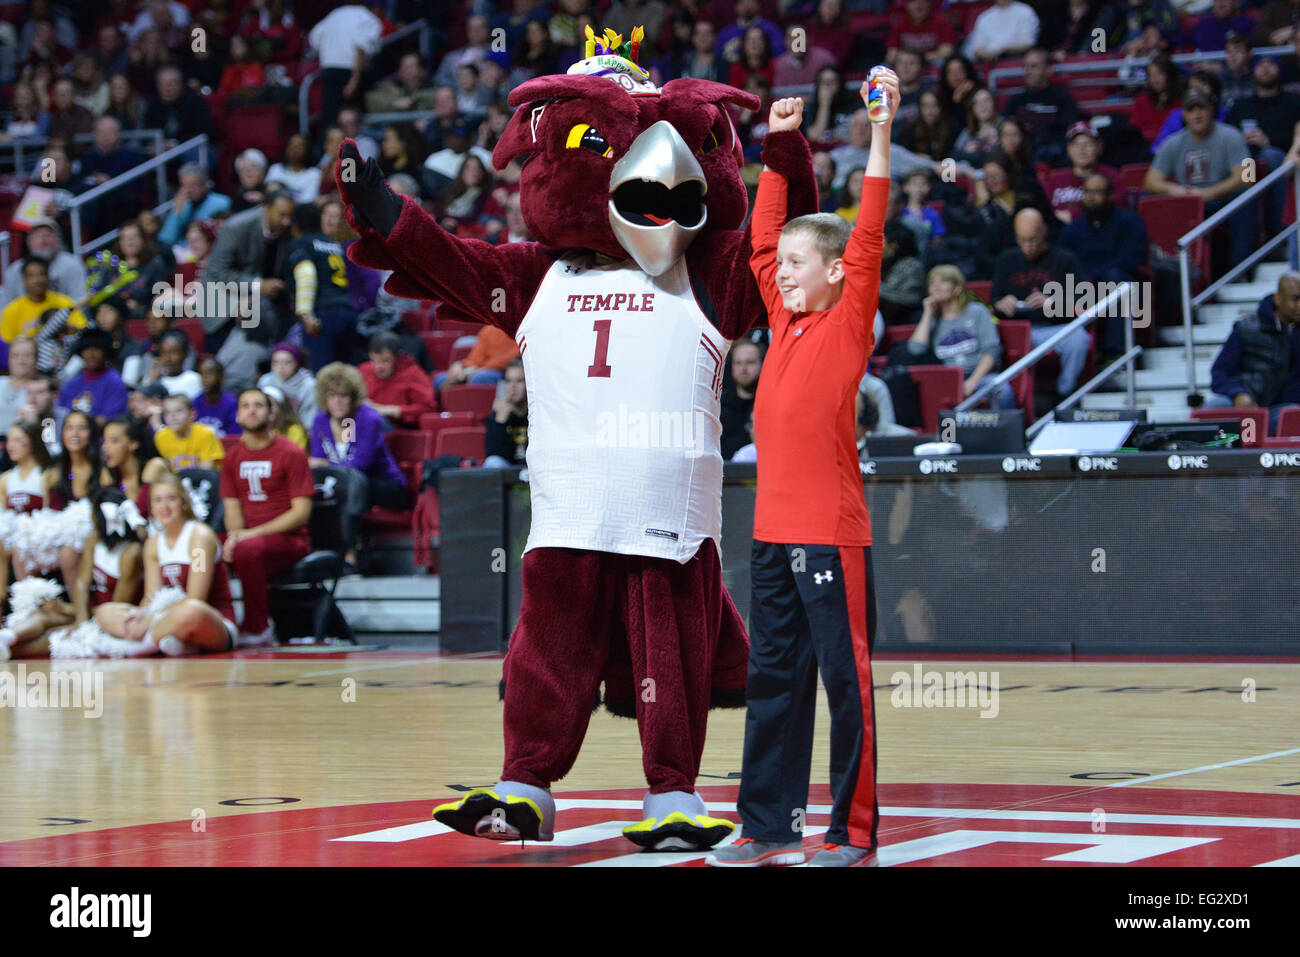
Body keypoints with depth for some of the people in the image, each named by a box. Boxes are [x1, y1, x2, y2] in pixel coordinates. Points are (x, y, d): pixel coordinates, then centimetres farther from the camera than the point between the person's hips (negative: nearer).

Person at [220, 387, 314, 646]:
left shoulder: (290, 453, -4)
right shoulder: (233, 457, 14)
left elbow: (301, 513, -10)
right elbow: (232, 508, 12)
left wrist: (253, 533, -18)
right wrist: (235, 534, -13)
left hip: (288, 539, -5)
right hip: (247, 535, 5)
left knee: (248, 549, -37)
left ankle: (258, 629, -22)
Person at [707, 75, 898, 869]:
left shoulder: (850, 322, -4)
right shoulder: (785, 320, 12)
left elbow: (868, 237, -13)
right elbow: (763, 238, 20)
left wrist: (881, 131, -15)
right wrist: (778, 145, 20)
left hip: (832, 532, -7)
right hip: (774, 529, 7)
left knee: (846, 679, -2)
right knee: (773, 679, 11)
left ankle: (855, 835, 1)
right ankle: (767, 827, 17)